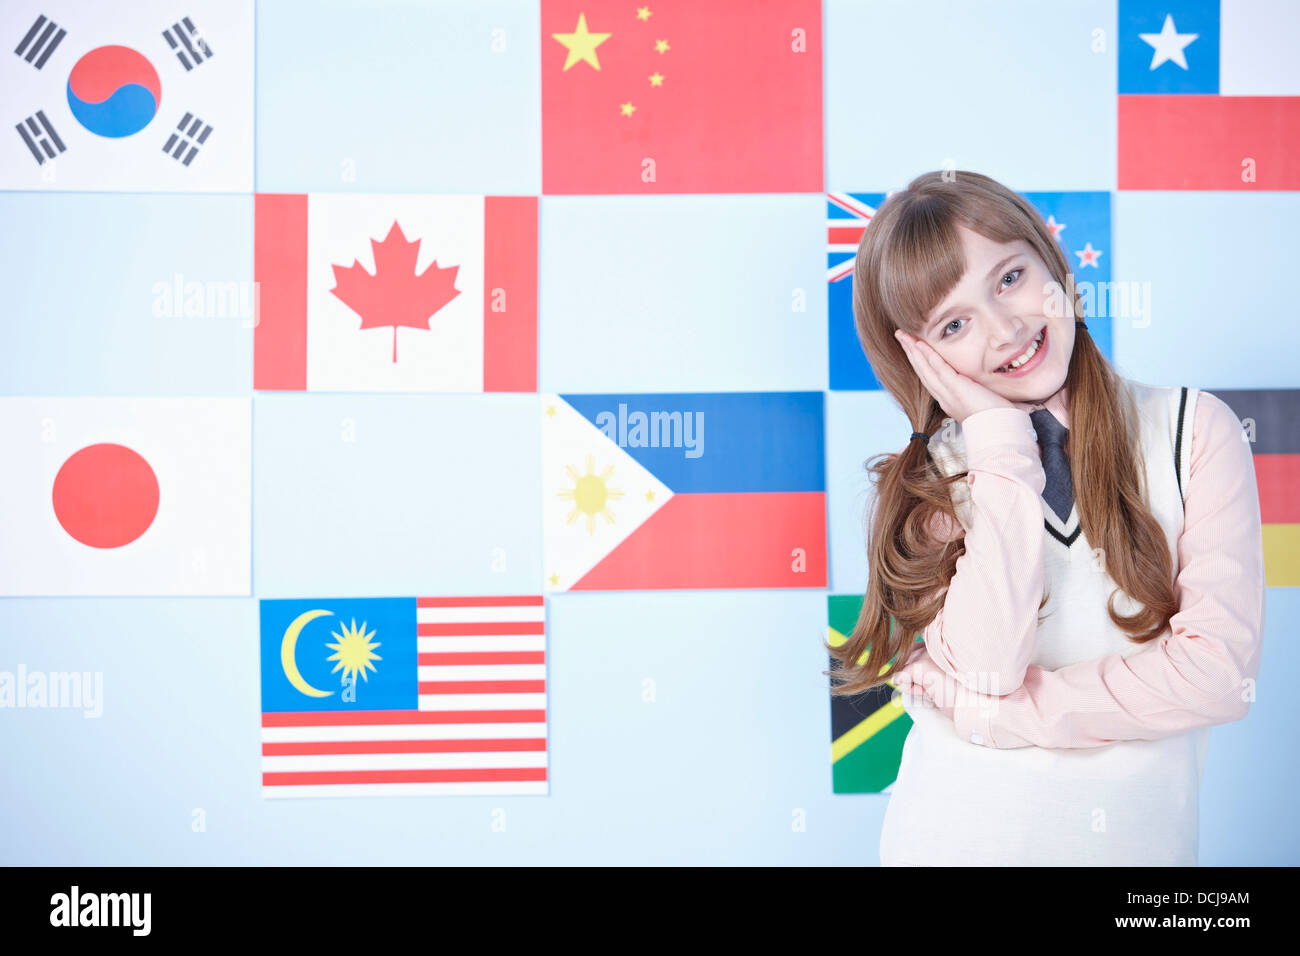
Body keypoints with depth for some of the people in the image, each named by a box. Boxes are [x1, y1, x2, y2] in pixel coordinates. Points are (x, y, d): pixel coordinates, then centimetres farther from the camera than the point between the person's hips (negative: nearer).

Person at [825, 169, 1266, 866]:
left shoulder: (1194, 429, -7)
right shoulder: (933, 473, -6)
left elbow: (1222, 669, -15)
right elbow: (986, 668, -21)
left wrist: (997, 709, -16)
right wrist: (1002, 441, -18)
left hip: (1140, 835, 0)